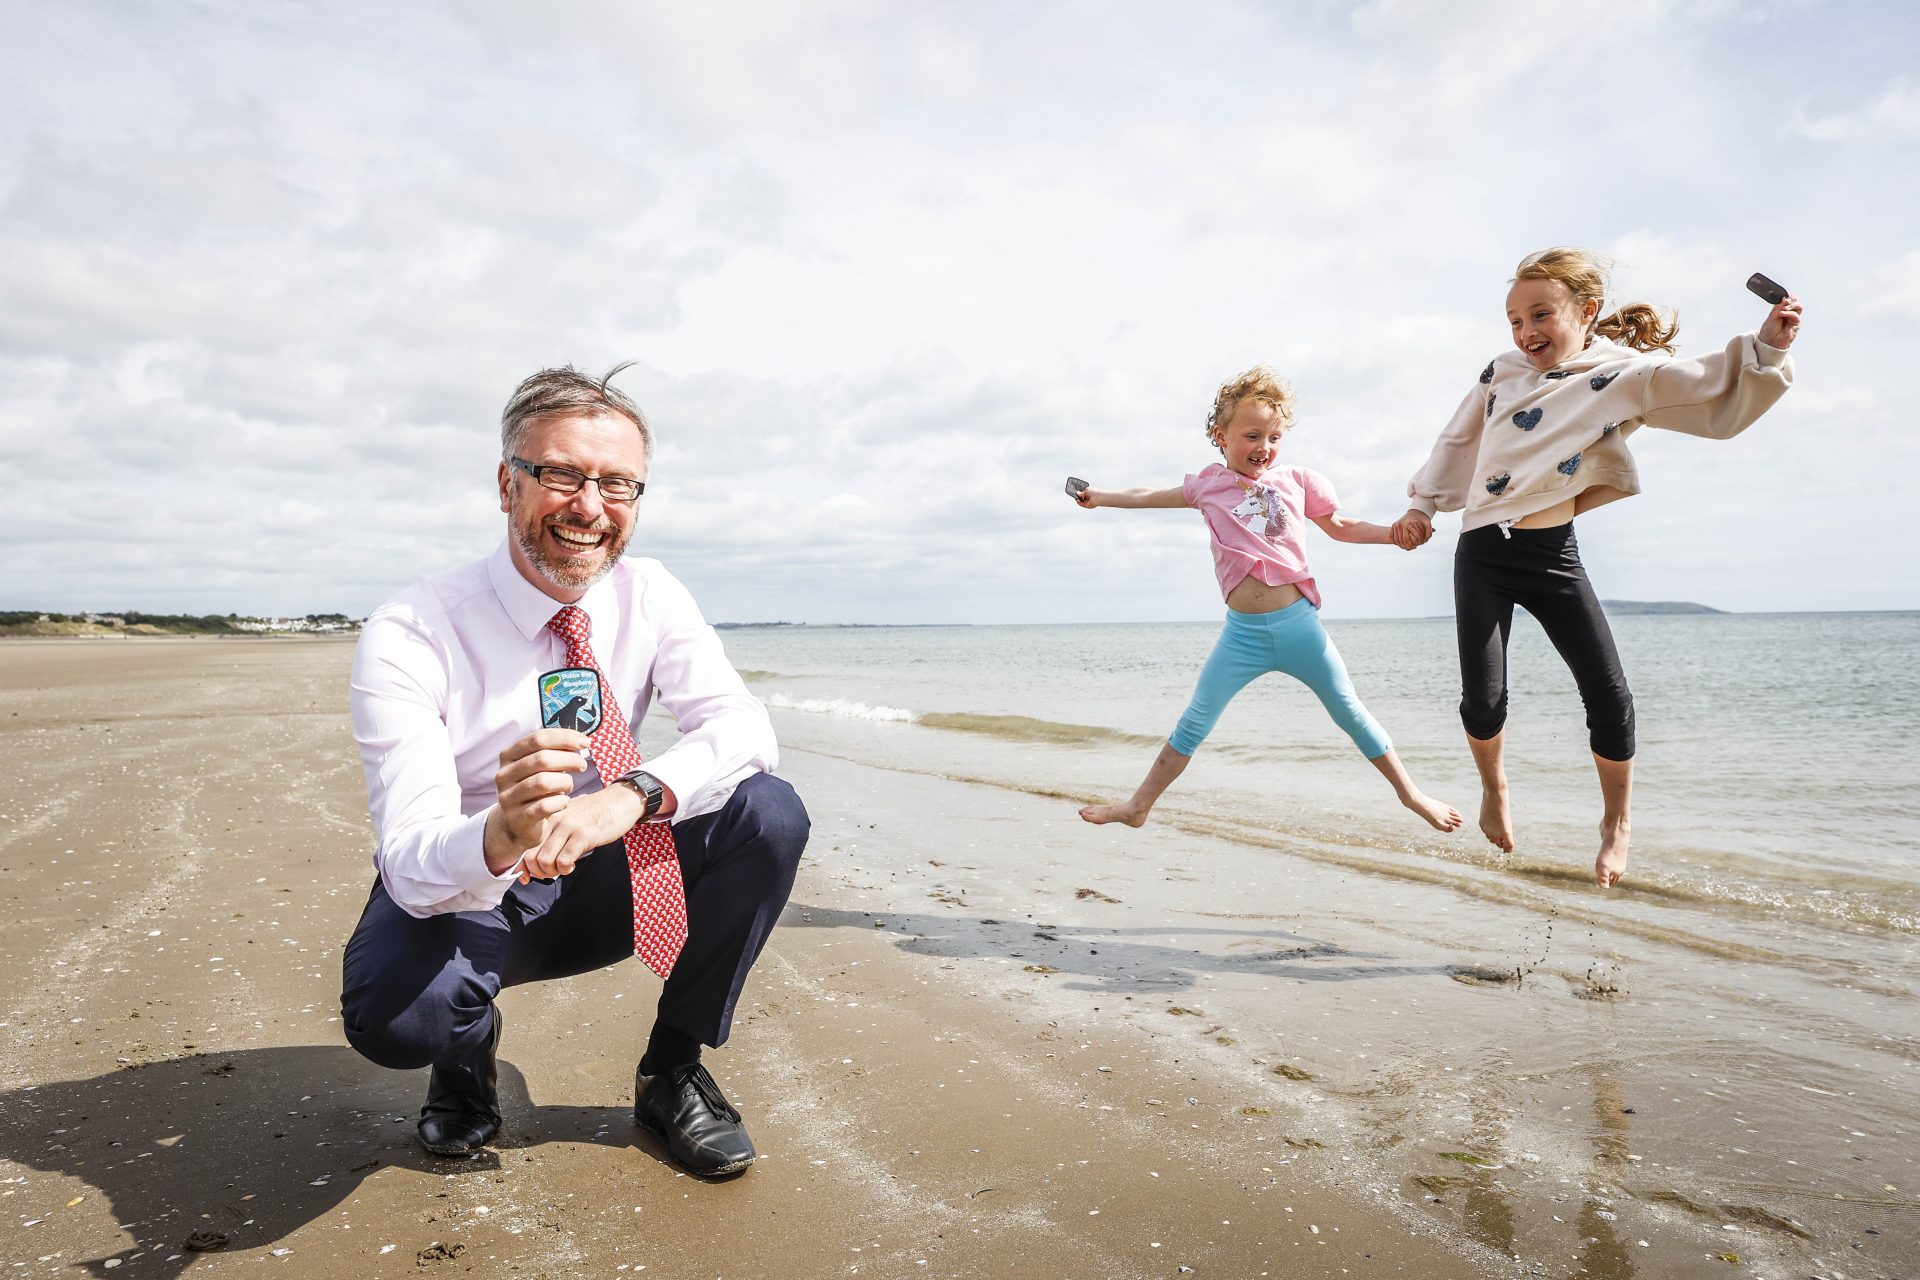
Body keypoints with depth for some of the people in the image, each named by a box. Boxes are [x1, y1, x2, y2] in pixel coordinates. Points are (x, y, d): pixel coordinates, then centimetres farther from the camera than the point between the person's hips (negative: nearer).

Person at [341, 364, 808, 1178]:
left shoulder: (649, 596, -10)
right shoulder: (406, 637, -23)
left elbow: (743, 726, -21)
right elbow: (413, 870, -29)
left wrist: (635, 793, -41)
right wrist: (500, 836, -54)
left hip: (593, 884, 3)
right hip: (450, 892, -3)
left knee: (768, 815, -21)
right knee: (392, 1011, -36)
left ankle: (670, 1071, -3)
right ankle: (466, 1056, 5)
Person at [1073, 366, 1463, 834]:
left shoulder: (1297, 481, 4)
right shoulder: (1209, 486, 6)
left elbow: (1341, 527, 17)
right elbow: (1148, 497, 20)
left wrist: (1396, 532, 6)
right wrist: (1101, 496, 24)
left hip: (1298, 623, 0)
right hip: (1241, 633, 1)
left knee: (1349, 711, 9)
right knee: (1194, 723, 5)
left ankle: (1410, 792, 25)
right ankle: (1138, 806, 13)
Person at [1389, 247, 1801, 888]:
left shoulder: (1626, 374, -2)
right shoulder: (1501, 373, 5)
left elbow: (1716, 394, -9)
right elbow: (1456, 442, 17)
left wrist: (1766, 346, -25)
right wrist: (1422, 506, 18)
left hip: (1553, 556, -1)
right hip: (1483, 555, 1)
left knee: (1609, 694, -4)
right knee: (1483, 700, -7)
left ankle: (1618, 823, 20)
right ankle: (1494, 788, 26)